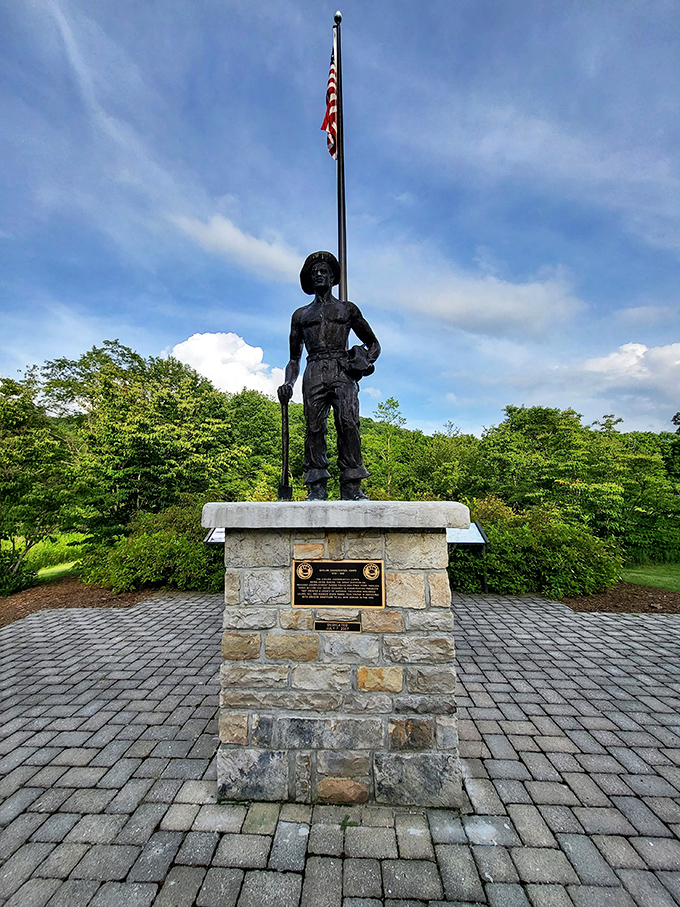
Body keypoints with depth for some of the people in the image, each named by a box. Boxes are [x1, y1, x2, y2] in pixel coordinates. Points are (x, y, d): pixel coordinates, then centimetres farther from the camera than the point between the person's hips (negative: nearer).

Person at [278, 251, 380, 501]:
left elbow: (374, 344, 24)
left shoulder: (348, 309, 23)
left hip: (343, 371, -1)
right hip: (314, 373, 2)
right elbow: (294, 358, 23)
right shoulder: (301, 315, 25)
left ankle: (352, 487, -18)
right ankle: (316, 487, -9)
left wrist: (365, 362, 1)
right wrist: (288, 383, 4)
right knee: (314, 427, -11)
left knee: (348, 424, -18)